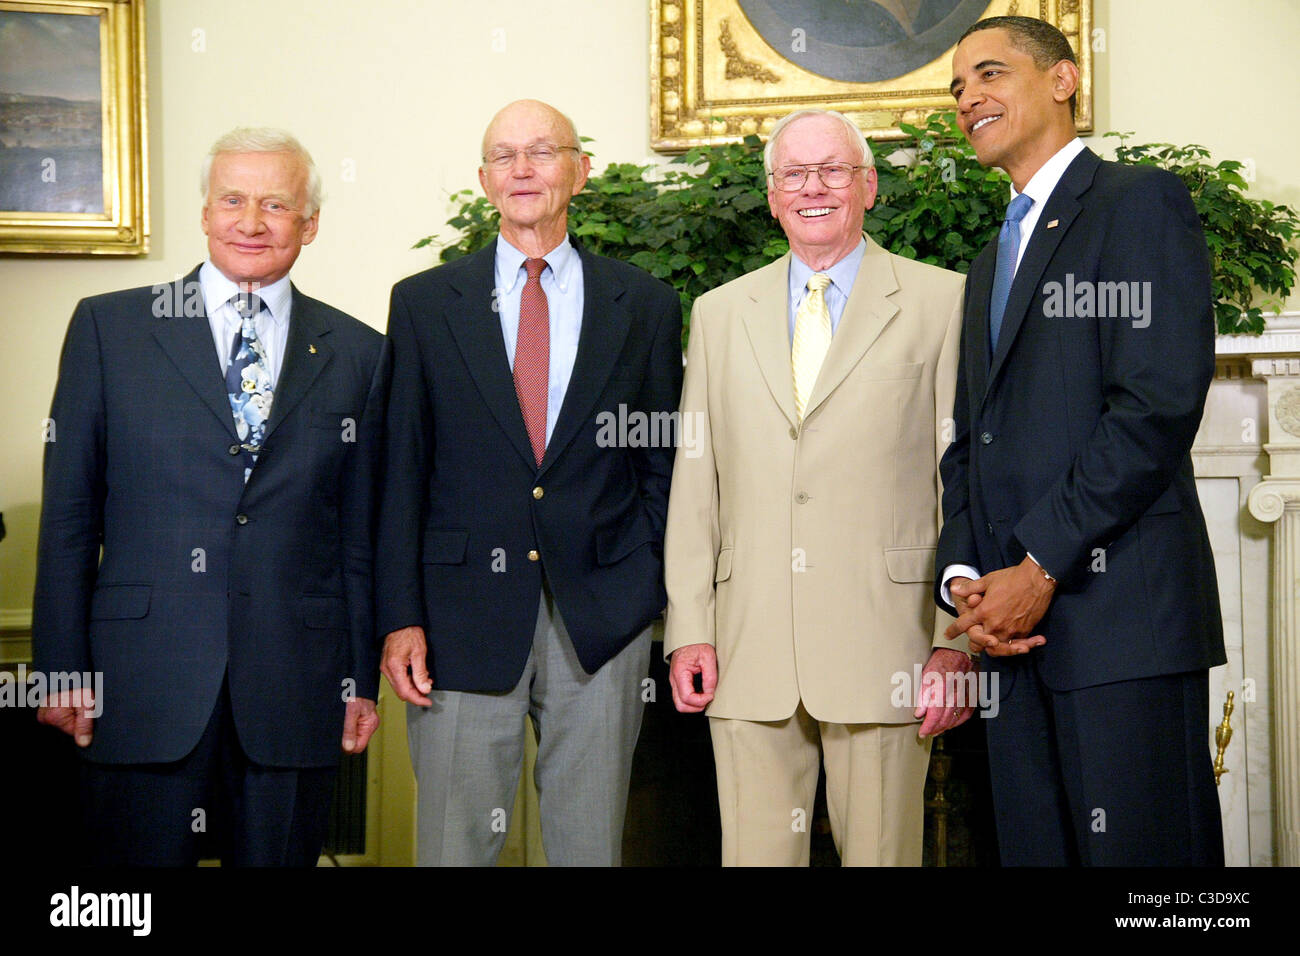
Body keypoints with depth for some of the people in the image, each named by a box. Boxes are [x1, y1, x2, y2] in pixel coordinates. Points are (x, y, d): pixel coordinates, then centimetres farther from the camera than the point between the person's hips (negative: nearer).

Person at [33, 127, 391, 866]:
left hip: (295, 692, 1)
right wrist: (62, 667, 0)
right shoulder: (108, 327, 5)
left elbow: (361, 528, 9)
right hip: (143, 686, -1)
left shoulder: (358, 353, 8)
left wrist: (362, 679, 7)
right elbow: (69, 511, 4)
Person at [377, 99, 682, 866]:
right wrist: (401, 618, -4)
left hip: (604, 622, 1)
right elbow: (403, 471, 3)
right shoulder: (425, 303, 6)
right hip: (464, 621, 0)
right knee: (455, 843, 6)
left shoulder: (646, 306, 7)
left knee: (590, 845, 9)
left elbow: (663, 466, 8)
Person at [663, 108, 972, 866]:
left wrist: (959, 641, -6)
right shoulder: (720, 314, 14)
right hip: (748, 655, 3)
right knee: (755, 852, 6)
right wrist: (688, 629, 4)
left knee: (880, 851, 3)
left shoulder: (943, 303, 4)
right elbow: (694, 484, 11)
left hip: (882, 648, -2)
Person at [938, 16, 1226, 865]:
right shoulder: (991, 265, 25)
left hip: (1121, 612, -7)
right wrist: (963, 576, 2)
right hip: (1016, 626, 7)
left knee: (1138, 846, -5)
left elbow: (1159, 407, -13)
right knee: (1035, 844, 9)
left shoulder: (1140, 203, -1)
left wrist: (1041, 569, -14)